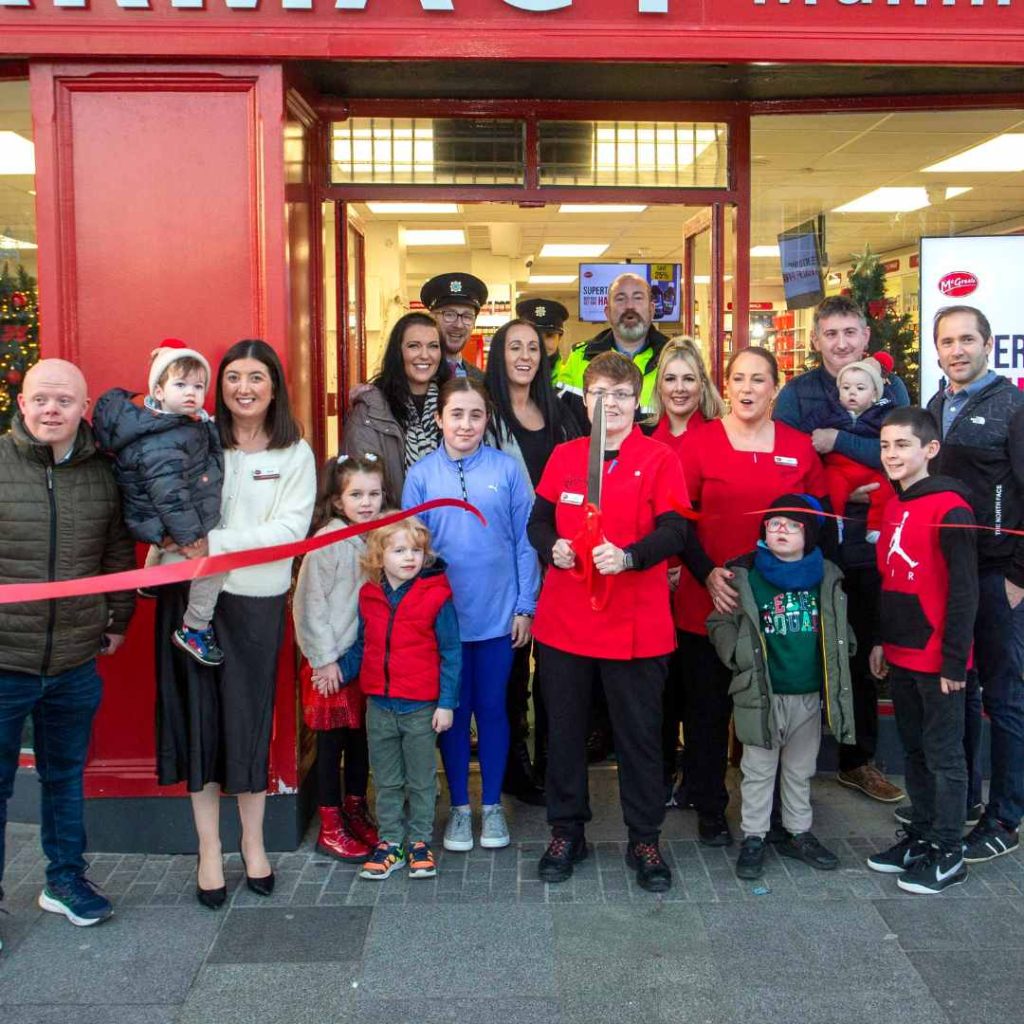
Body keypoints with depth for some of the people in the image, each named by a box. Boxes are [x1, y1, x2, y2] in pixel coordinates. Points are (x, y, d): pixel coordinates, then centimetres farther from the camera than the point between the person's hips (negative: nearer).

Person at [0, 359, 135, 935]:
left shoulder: (104, 473, 1)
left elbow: (120, 555, 13)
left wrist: (119, 621, 12)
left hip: (76, 665, 3)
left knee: (67, 777, 18)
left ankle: (66, 880, 35)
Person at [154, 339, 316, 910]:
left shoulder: (295, 453, 1)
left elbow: (291, 527, -10)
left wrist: (217, 544, -18)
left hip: (258, 599, -1)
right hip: (192, 594, 1)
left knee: (250, 718, 7)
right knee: (200, 715, 6)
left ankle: (254, 843, 25)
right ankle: (210, 850, 20)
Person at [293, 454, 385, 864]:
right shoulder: (328, 541, -14)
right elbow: (310, 603, -14)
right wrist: (324, 659, -13)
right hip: (331, 661, -5)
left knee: (361, 737, 15)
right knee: (332, 742, 5)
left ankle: (356, 813, 31)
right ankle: (330, 828, 16)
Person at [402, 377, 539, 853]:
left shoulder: (507, 469, -4)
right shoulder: (421, 475, -2)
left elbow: (525, 541, -1)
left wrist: (525, 605, -3)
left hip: (498, 613, 0)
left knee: (492, 707, 10)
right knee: (453, 710, 11)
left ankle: (492, 805, 25)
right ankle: (459, 806, 25)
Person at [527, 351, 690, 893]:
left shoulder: (658, 459, -3)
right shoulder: (563, 456, 7)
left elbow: (673, 530, -11)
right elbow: (538, 520, 11)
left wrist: (628, 556, -27)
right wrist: (551, 548, -11)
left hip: (635, 624, -3)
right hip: (564, 619, 3)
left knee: (639, 735, 8)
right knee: (565, 729, 12)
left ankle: (645, 839, 24)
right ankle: (566, 831, 29)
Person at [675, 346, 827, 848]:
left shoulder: (799, 447, 5)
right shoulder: (698, 442, -3)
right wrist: (706, 574, -14)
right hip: (707, 601, -2)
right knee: (707, 708, 9)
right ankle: (709, 810, 25)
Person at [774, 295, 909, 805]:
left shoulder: (890, 388, 5)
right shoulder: (796, 392, 0)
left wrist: (837, 440, -17)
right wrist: (839, 499, -18)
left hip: (872, 543, 2)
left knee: (865, 654, 13)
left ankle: (858, 760, 27)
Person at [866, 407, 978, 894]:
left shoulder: (949, 508, -15)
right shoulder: (894, 506, 9)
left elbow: (964, 590, -16)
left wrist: (955, 660, -16)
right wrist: (881, 640, 17)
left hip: (937, 659, -8)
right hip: (900, 655, 8)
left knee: (944, 754, 4)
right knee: (914, 749, 17)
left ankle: (948, 852, 15)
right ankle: (920, 835, 29)